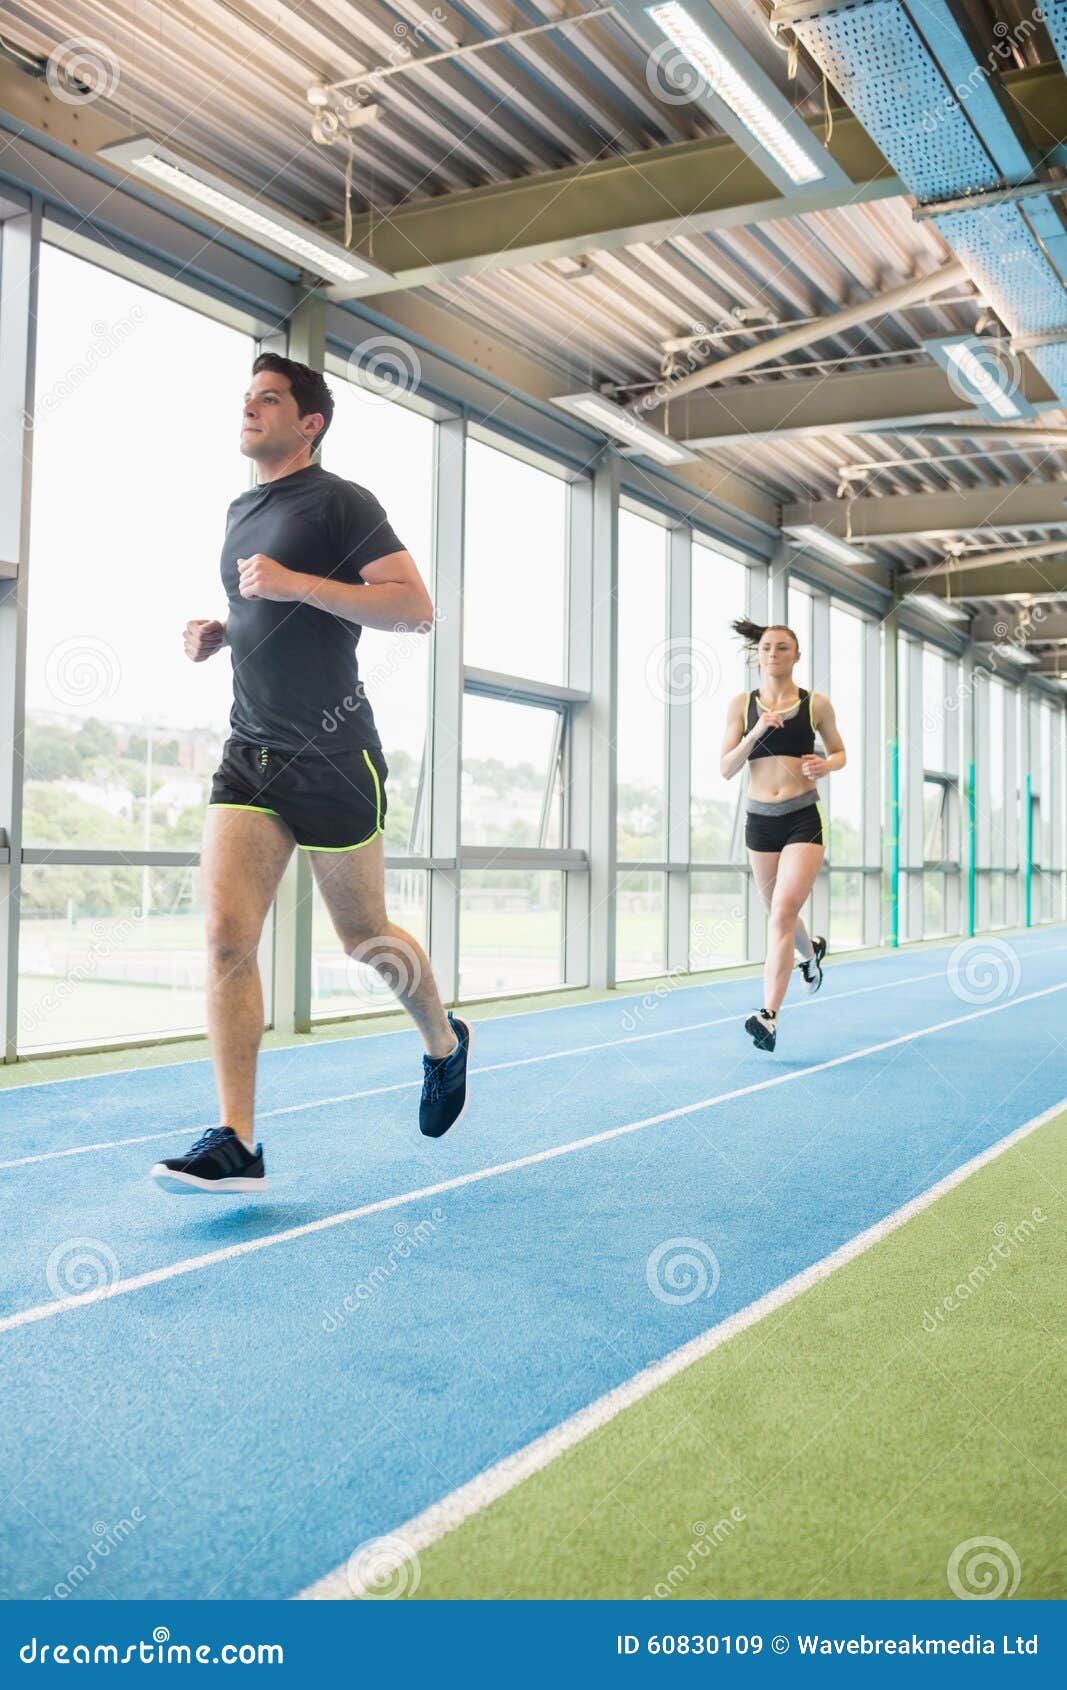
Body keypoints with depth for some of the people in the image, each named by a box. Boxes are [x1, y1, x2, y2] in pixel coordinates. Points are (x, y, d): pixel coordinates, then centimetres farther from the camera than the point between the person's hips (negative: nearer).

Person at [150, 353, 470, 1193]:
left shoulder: (339, 503, -4)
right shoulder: (242, 512, 19)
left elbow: (415, 605, -15)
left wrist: (297, 583, -21)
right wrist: (220, 633, 11)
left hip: (332, 754, -6)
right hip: (249, 752, 6)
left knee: (366, 938, 7)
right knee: (227, 935, -9)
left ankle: (445, 1043, 37)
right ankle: (236, 1144, -7)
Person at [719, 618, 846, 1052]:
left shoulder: (817, 704, 1)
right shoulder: (742, 704, 3)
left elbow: (839, 752, 14)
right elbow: (726, 769, -2)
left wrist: (825, 765, -9)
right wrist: (756, 732, -17)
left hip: (804, 818, -3)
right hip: (760, 820, 3)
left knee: (782, 914, -16)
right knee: (779, 914, 18)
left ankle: (768, 1016, -19)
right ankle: (811, 952, 53)